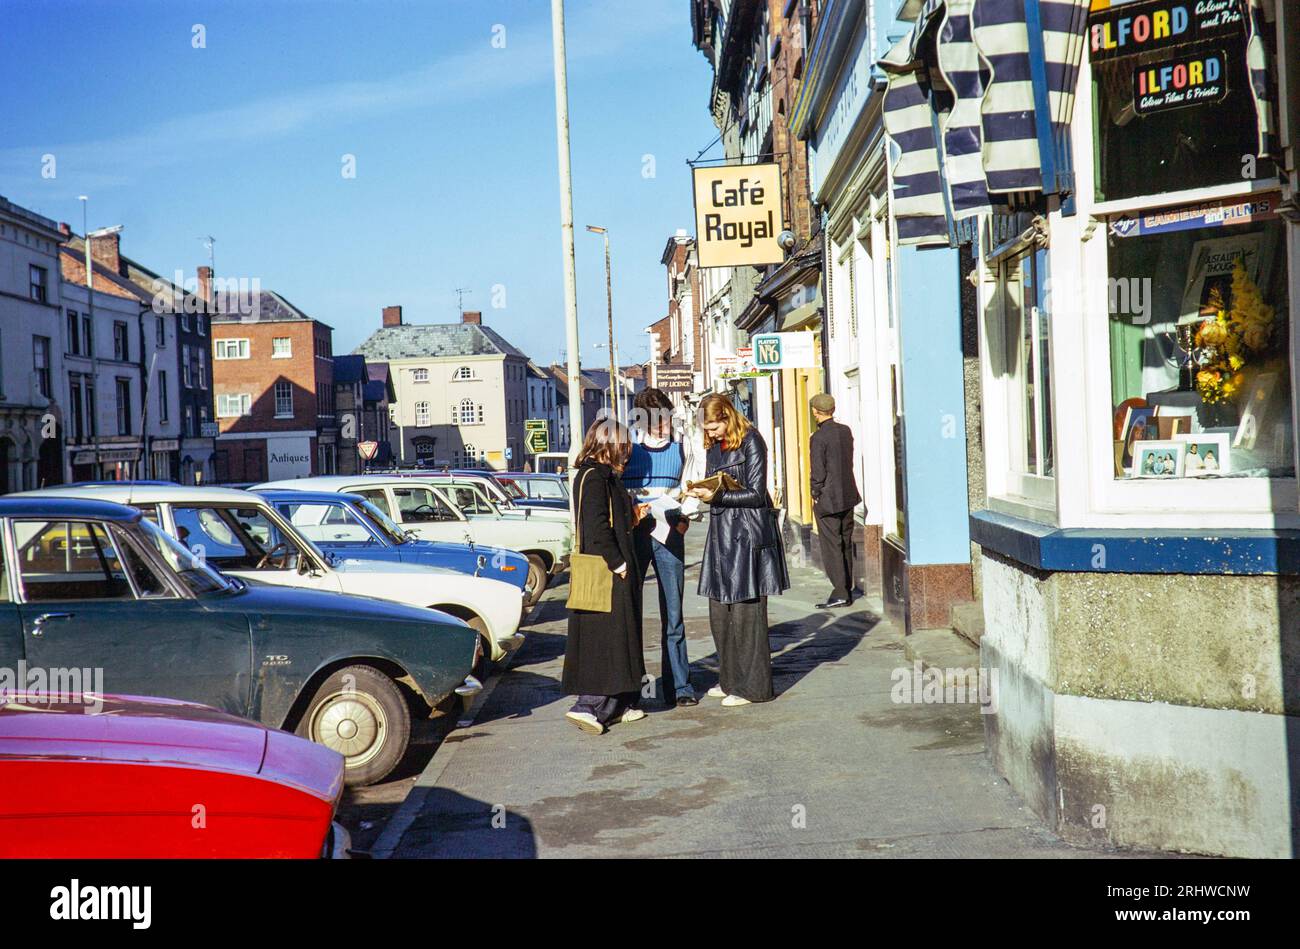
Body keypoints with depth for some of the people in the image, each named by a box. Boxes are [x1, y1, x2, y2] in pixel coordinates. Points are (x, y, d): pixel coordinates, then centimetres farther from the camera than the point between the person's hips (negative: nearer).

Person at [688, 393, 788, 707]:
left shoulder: (750, 441, -9)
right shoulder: (714, 446, 14)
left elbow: (755, 494, -12)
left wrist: (717, 495, -19)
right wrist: (702, 491, -2)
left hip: (747, 533, -8)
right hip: (721, 532, 8)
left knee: (746, 611, -3)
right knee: (719, 613, 9)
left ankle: (751, 686, 6)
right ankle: (730, 679, 22)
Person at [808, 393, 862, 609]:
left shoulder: (818, 437, -16)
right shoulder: (846, 431, 6)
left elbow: (818, 472, -16)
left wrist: (816, 495, -3)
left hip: (828, 500, -7)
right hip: (848, 496, 7)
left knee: (831, 547, -2)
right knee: (846, 545, 14)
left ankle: (840, 593, -4)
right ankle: (847, 591, 19)